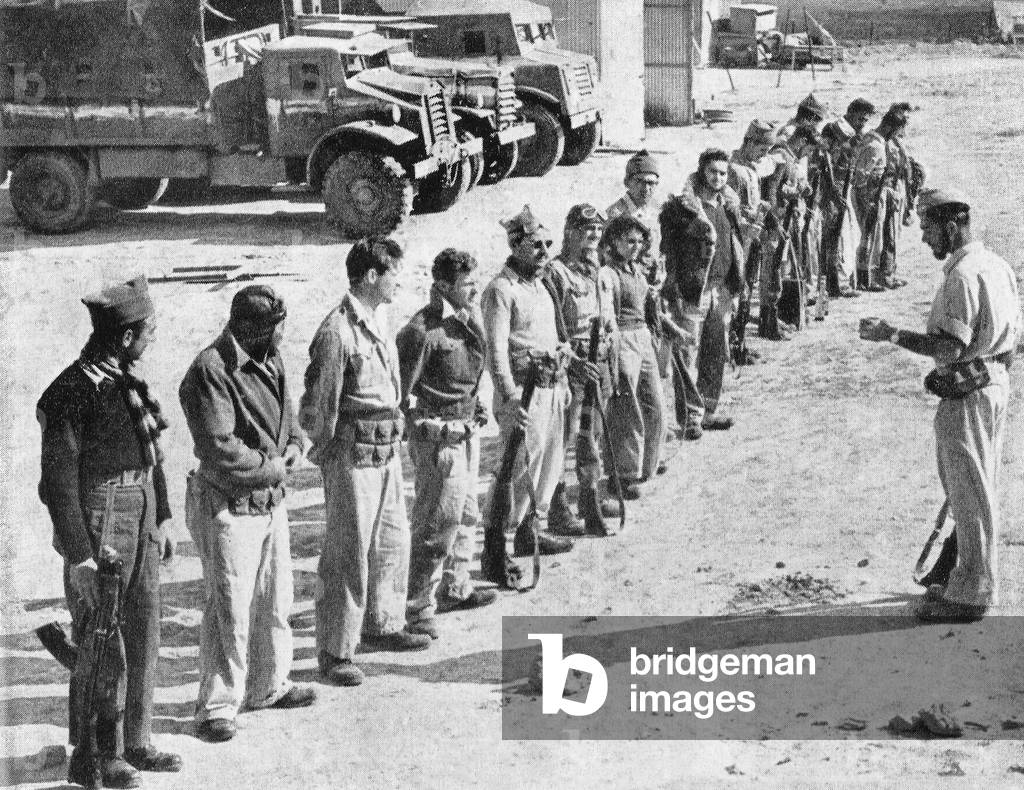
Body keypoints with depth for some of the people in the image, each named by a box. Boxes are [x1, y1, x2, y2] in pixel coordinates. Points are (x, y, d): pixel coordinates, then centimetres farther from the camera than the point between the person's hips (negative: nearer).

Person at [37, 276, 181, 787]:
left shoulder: (129, 380, 8)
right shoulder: (74, 390, -17)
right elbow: (58, 480, -17)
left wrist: (162, 516, 16)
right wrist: (78, 554, -19)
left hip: (142, 518, 8)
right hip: (98, 523, -8)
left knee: (143, 633, 14)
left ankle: (133, 744, 26)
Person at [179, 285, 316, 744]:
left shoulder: (270, 363, 8)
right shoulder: (211, 371, -20)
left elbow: (287, 414, 22)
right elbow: (219, 449, -25)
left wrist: (295, 444, 1)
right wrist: (272, 467, -15)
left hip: (271, 501, 9)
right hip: (229, 508, -9)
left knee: (275, 601, 19)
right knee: (229, 611, -4)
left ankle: (268, 686, 35)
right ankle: (217, 707, 7)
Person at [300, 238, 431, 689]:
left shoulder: (380, 319, 9)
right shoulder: (337, 331, -19)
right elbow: (320, 402, -15)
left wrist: (395, 429, 16)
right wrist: (325, 453, -7)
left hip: (387, 450, 9)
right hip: (354, 454, -9)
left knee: (393, 540, 20)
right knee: (347, 554, -2)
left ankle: (382, 625, 37)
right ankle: (334, 652, 7)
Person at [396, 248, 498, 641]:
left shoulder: (462, 319, 8)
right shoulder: (422, 330, -20)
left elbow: (480, 356, 6)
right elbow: (402, 391, -18)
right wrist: (427, 429, -16)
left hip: (468, 432, 9)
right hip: (441, 440, -9)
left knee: (465, 517, 21)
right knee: (436, 526, -6)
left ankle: (456, 589, 38)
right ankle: (419, 610, 1)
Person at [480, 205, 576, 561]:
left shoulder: (540, 284, 16)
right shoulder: (500, 290, -13)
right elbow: (496, 349, -19)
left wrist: (563, 381, 23)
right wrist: (509, 397, -24)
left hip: (551, 387, 9)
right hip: (524, 389, -9)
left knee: (550, 463, 14)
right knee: (522, 466, -9)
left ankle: (534, 529, 26)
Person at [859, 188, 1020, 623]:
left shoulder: (962, 275, -21)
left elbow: (950, 346, -27)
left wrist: (892, 334, -21)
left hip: (966, 394, -10)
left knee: (969, 493, -1)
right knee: (981, 489, 19)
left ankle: (970, 594, 8)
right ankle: (973, 576, 31)